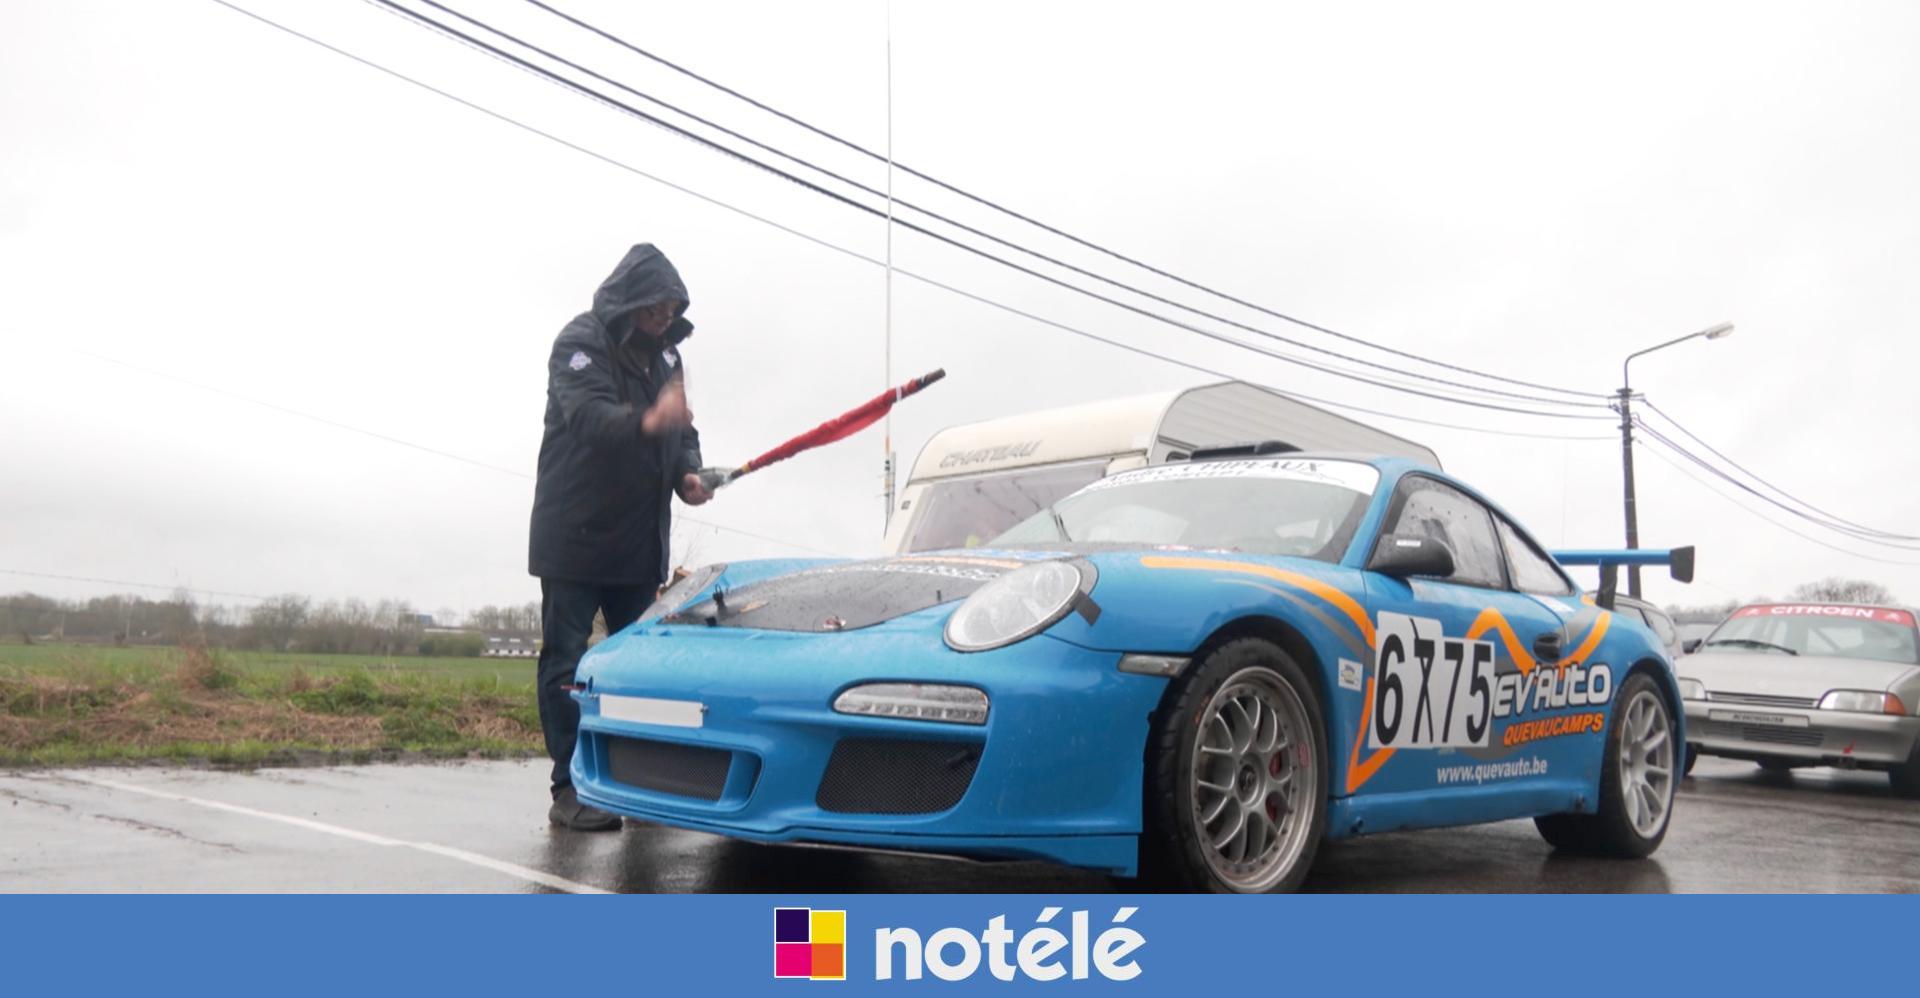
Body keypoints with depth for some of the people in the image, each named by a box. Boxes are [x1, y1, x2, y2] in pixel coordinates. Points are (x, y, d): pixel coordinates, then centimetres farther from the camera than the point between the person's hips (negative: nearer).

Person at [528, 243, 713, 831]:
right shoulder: (582, 342, -11)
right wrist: (646, 422, -49)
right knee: (567, 666, -4)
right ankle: (569, 790, -1)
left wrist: (687, 473, -6)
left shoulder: (664, 354, 12)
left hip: (639, 541, 7)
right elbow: (586, 414, -29)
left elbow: (682, 429, 16)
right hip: (575, 536, -7)